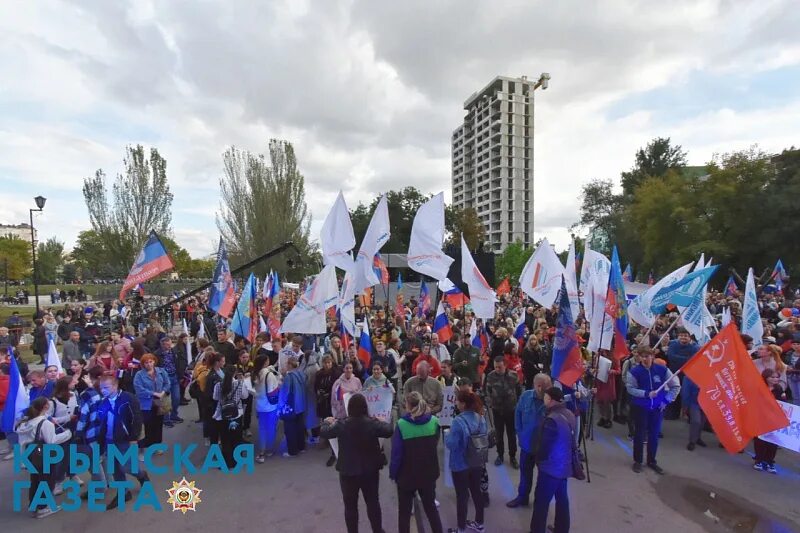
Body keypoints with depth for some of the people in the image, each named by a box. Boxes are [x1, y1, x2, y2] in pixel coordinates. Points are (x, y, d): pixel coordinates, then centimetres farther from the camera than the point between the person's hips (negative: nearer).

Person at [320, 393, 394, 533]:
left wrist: (327, 422, 22)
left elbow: (324, 432, 1)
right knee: (373, 501, 21)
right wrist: (385, 423, 19)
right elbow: (389, 431, -2)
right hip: (370, 470, 1)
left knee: (350, 505, 17)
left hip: (348, 472, -1)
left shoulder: (341, 424, -17)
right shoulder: (372, 423, -17)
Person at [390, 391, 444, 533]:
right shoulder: (434, 421, -8)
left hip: (407, 475, -3)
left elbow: (396, 452, -16)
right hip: (428, 473, 3)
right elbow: (435, 445, 7)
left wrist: (393, 473, -3)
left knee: (404, 511, 16)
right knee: (431, 506, 23)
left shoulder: (402, 424, -20)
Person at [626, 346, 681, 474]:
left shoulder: (662, 369, -9)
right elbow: (630, 389, -13)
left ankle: (652, 461, 29)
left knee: (654, 435, 12)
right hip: (640, 407, -2)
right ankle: (637, 461, 23)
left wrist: (667, 400, -4)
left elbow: (676, 386, 2)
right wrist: (646, 393, -24)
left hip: (657, 407, 2)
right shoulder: (634, 371, -15)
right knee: (639, 434, 8)